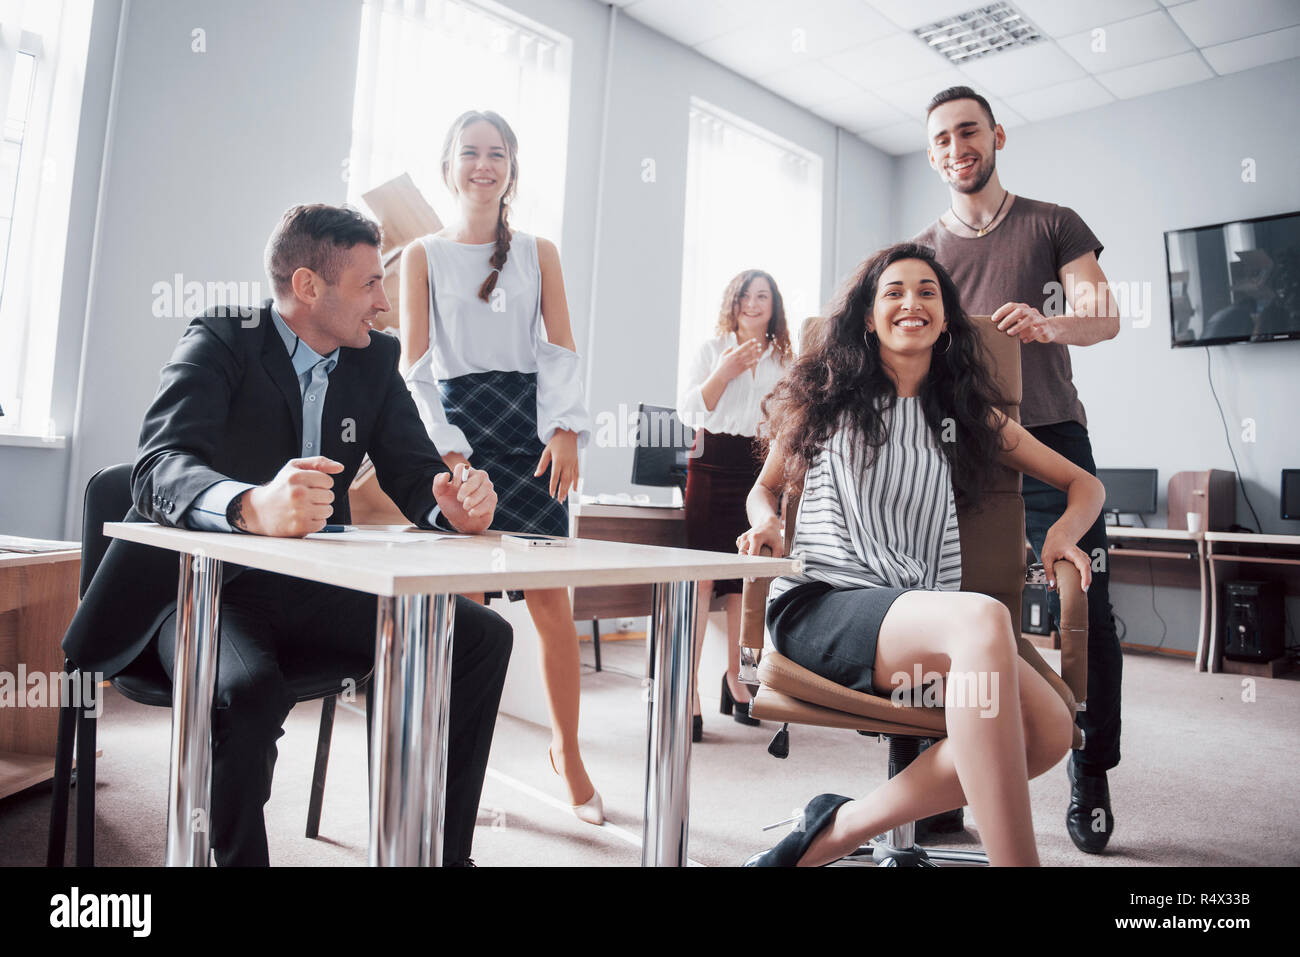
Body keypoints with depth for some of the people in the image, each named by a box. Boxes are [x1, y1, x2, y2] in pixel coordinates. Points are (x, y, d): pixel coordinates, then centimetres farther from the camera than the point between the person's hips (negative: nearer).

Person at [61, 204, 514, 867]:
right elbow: (159, 466, -26)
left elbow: (414, 472, 4)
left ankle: (440, 850, -1)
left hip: (312, 588, 5)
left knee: (483, 637, -11)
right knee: (249, 690, -37)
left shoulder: (375, 359, 7)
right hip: (205, 586, -5)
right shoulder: (219, 341, -9)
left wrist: (454, 504, -22)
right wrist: (254, 506, -49)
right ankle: (236, 856, -10)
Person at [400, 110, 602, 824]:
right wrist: (444, 446, -9)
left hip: (530, 428, 1)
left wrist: (564, 431, -6)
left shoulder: (539, 253, 16)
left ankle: (566, 750, 11)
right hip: (456, 426, -1)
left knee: (550, 597, -5)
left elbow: (560, 349, 8)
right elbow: (415, 363, 3)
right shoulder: (422, 257, 11)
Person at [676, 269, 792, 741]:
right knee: (701, 574, -11)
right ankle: (688, 685, -8)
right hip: (713, 463, -2)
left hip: (762, 465, 3)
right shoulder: (713, 348, 10)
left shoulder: (784, 358, 16)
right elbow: (688, 410, 1)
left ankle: (735, 677, 19)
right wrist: (724, 372, -9)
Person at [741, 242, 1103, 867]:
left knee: (1050, 727, -25)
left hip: (928, 616, 4)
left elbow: (1084, 484, 27)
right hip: (820, 602, -4)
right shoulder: (824, 393, 15)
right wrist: (766, 523, 2)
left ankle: (839, 830, -14)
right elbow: (766, 488, 25)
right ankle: (1014, 855, -29)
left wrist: (1064, 530, 5)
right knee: (983, 617, -35)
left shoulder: (968, 414, 21)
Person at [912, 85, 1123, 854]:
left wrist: (1047, 325, -20)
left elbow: (1105, 318, 1)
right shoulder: (921, 253, 16)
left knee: (1084, 612, -4)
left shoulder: (1052, 225, 11)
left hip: (1049, 438, -1)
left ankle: (1092, 772, 12)